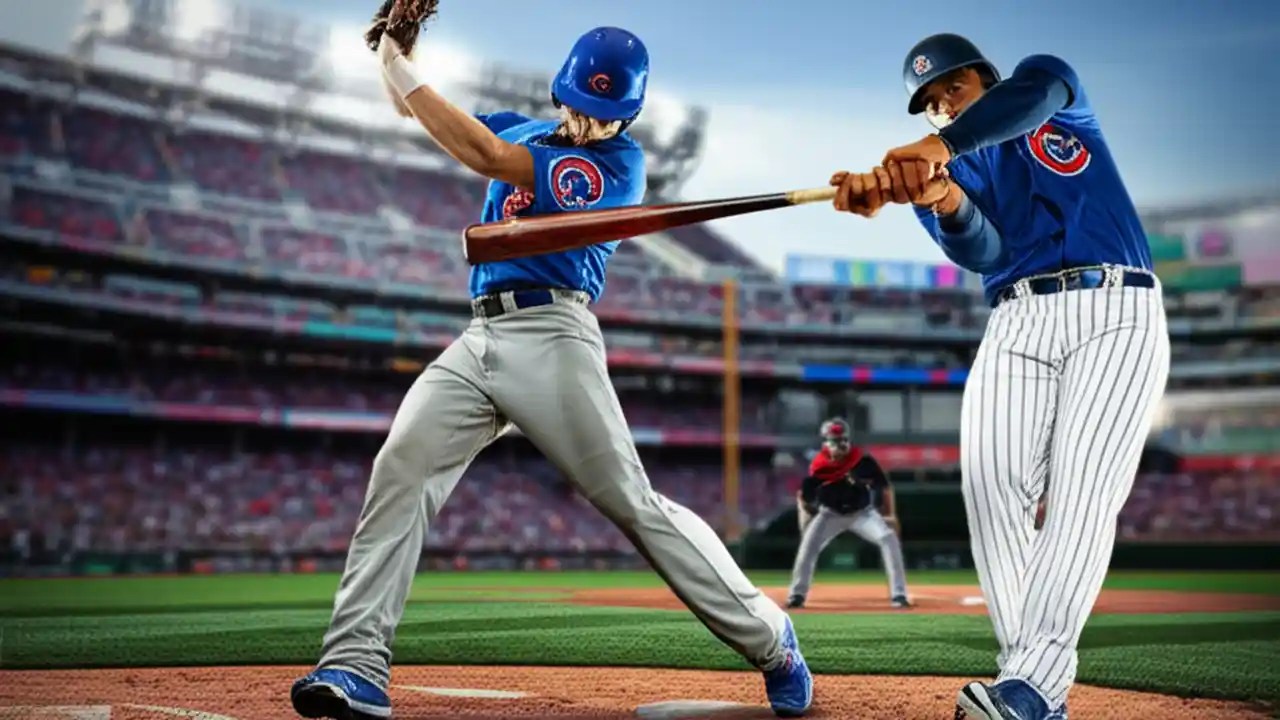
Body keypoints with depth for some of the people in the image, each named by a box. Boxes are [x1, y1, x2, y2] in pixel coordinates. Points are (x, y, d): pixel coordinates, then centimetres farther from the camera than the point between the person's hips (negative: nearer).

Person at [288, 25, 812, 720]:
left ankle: (770, 641, 6)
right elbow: (421, 113, 24)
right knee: (398, 473, -14)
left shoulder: (620, 161, -3)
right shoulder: (526, 130, 21)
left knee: (634, 502, -8)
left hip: (551, 337, -6)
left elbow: (489, 158, -12)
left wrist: (405, 77, -8)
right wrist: (396, 53, 4)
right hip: (477, 341, 6)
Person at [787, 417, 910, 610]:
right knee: (808, 546, -16)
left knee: (889, 538, -20)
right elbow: (803, 497, -3)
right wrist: (805, 519, -13)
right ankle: (796, 595, 1)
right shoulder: (818, 467, -18)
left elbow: (884, 486, -9)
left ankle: (898, 595, -15)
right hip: (831, 514, 0)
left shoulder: (862, 460, -19)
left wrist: (890, 515, -11)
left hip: (862, 513, 0)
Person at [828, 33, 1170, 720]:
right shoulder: (937, 175, 17)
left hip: (1116, 308, -3)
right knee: (994, 490, -17)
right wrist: (942, 201, -29)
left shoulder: (1063, 103, 15)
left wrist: (941, 147, -31)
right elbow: (980, 253, -6)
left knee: (1080, 495, -19)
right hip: (1017, 324, 3)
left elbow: (1034, 91, -14)